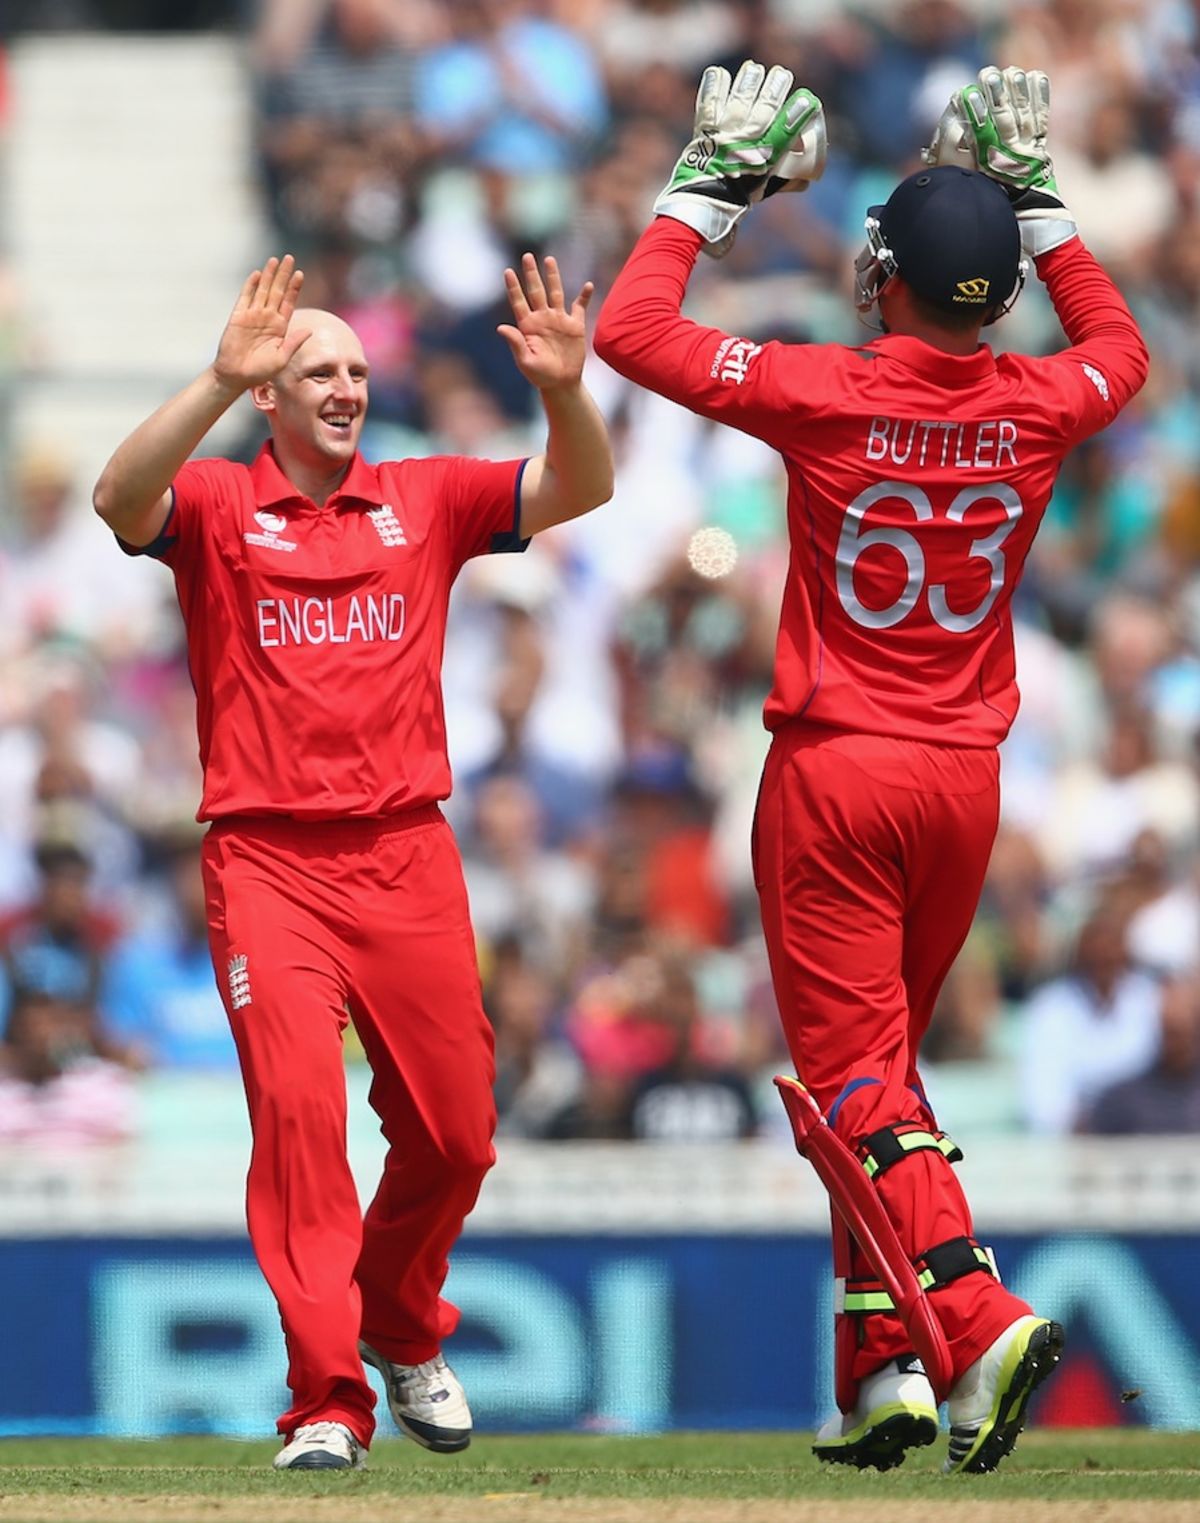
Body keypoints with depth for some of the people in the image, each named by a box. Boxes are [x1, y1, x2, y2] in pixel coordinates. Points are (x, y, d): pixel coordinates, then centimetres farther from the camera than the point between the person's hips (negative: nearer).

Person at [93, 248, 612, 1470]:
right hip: (267, 856, -3)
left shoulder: (425, 501, 12)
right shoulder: (214, 503, 4)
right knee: (297, 1107, -16)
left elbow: (580, 490, 2)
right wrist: (219, 382, -31)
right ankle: (326, 1402, -16)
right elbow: (120, 497, -18)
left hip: (407, 854, 3)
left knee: (452, 1131, 7)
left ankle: (401, 1329, 36)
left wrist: (564, 392, -18)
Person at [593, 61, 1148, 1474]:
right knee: (882, 1064, 17)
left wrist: (712, 183, 3)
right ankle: (878, 1373, 16)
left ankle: (979, 1320, -25)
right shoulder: (1035, 409, -2)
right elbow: (1117, 348, 23)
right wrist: (1034, 198, 24)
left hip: (835, 772, -4)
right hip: (965, 779, 5)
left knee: (856, 1071, -5)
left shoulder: (827, 396, -14)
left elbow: (630, 328, -6)